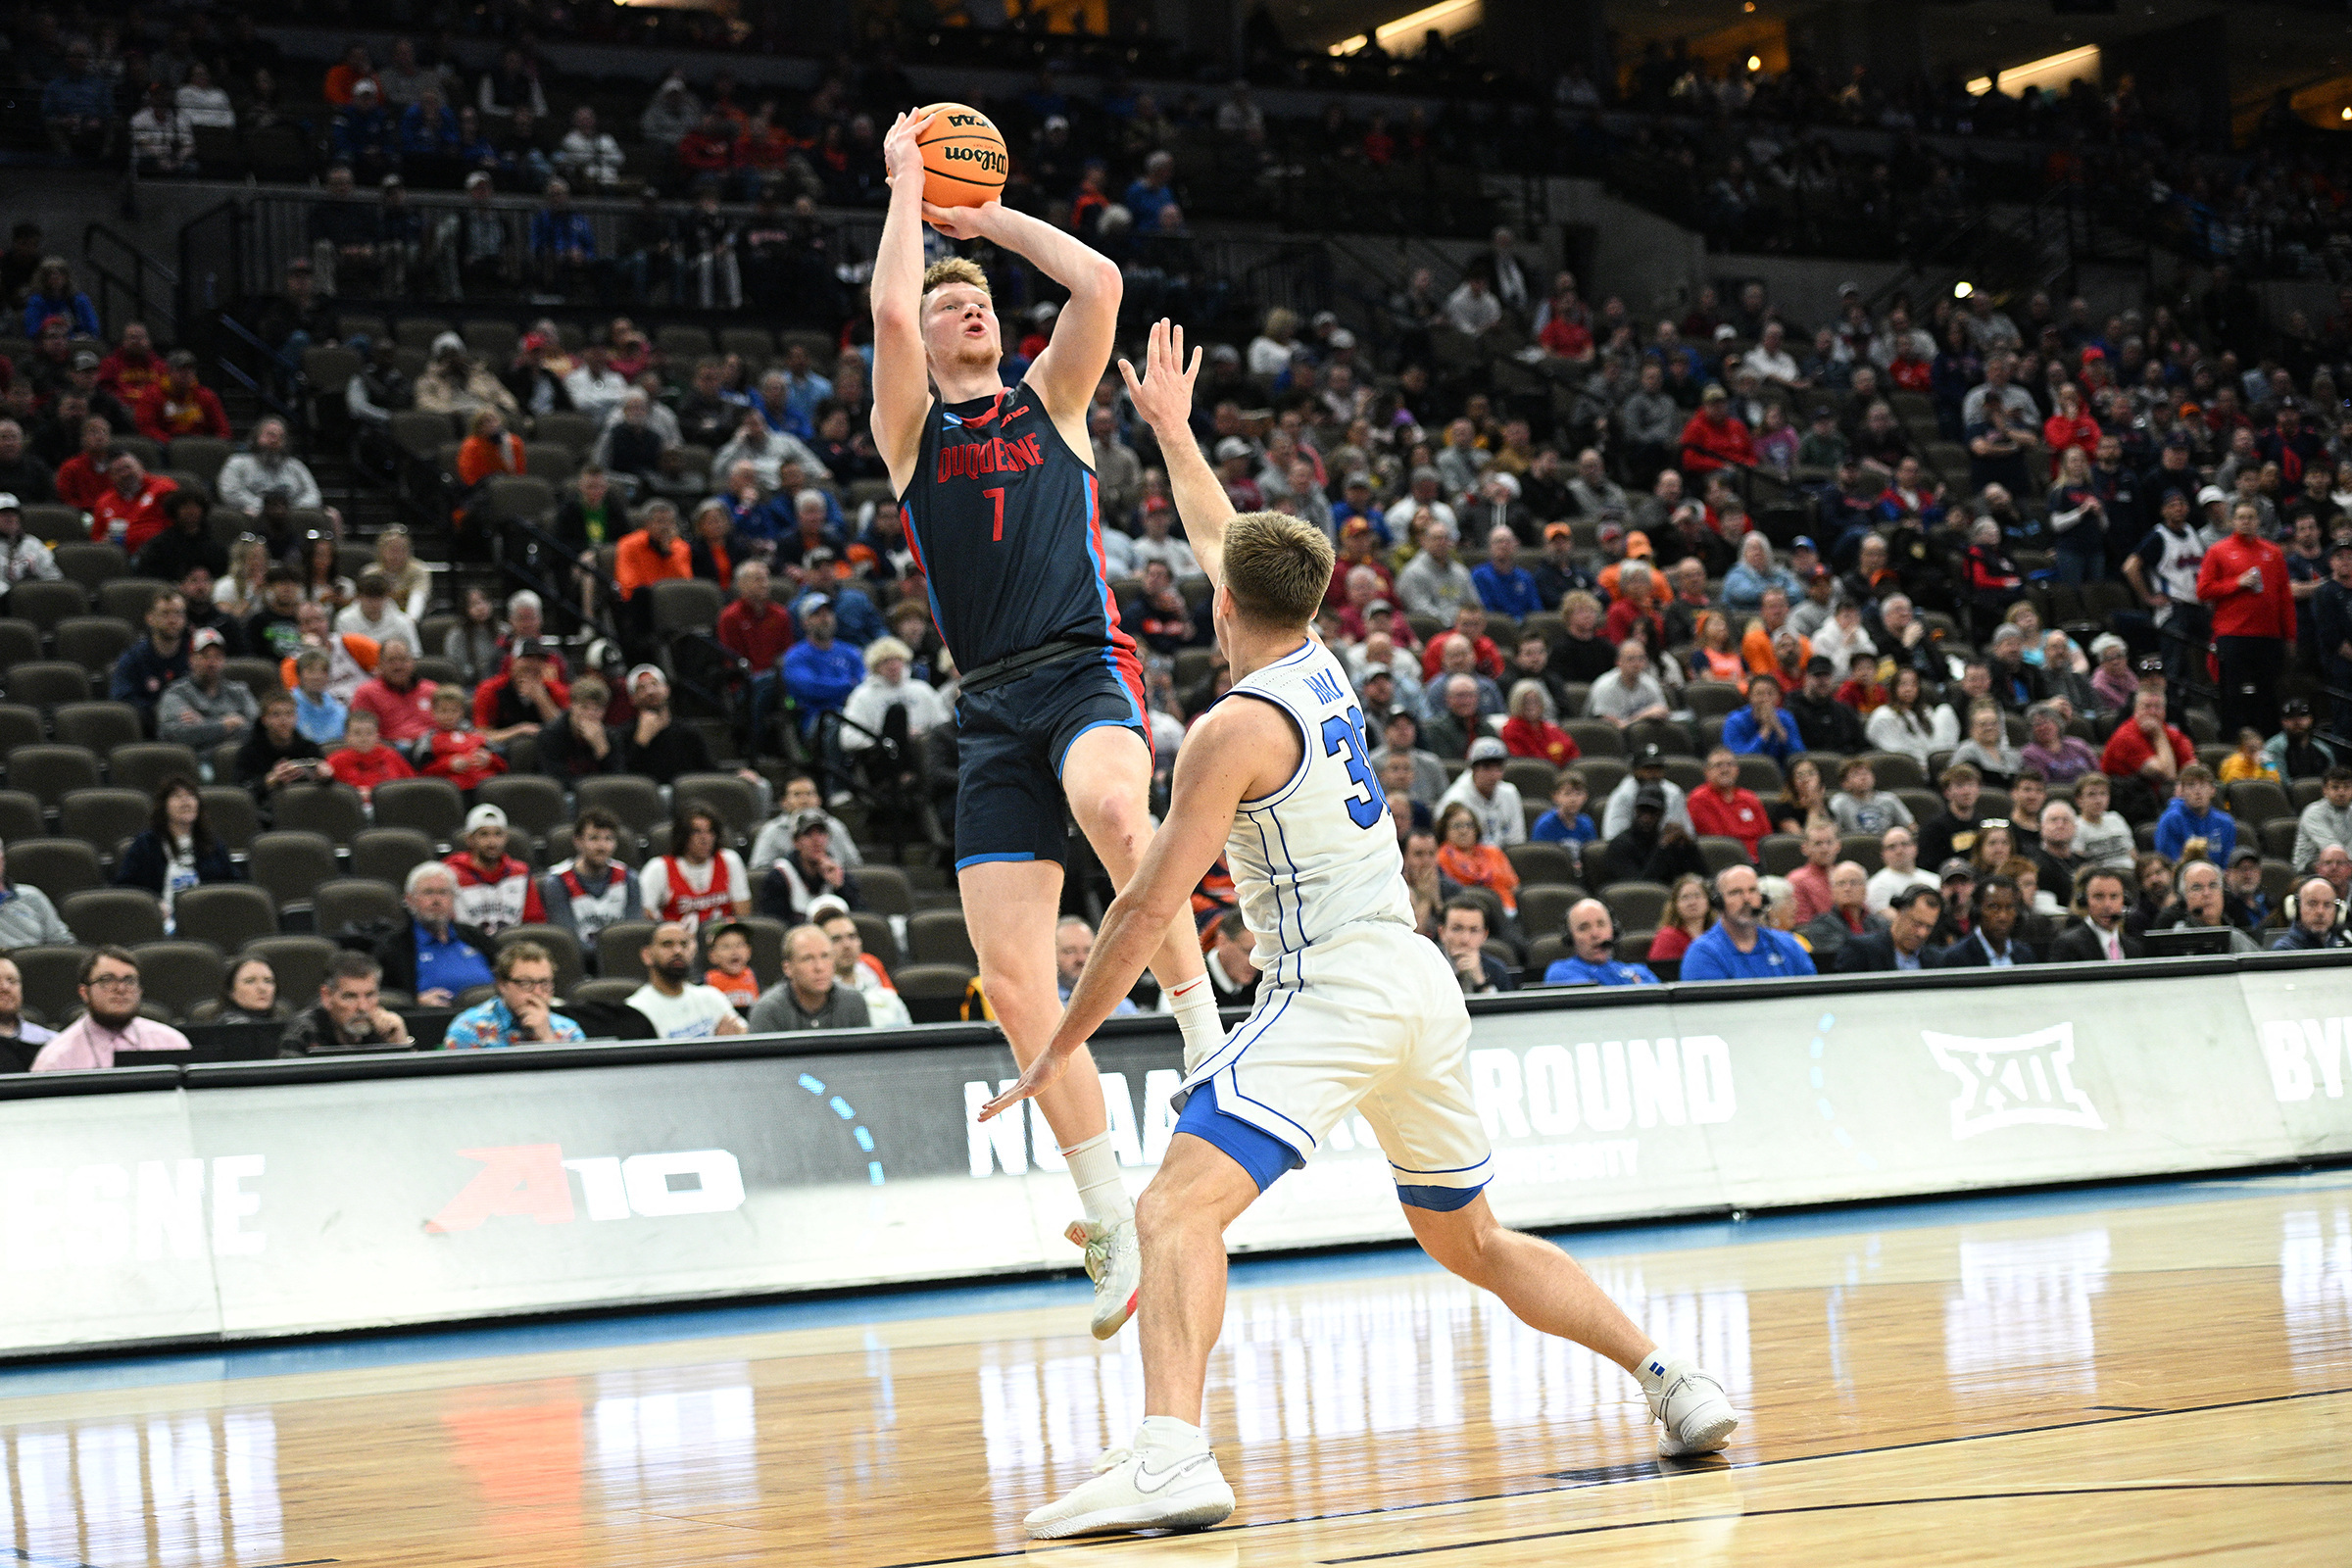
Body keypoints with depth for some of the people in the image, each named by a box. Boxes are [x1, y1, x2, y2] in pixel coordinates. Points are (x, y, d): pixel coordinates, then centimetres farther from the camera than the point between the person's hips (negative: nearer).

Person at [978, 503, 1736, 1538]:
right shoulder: (1324, 669, 12)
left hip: (1333, 992, -9)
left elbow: (1149, 907, -11)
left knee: (1178, 1209, -20)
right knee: (1470, 1241, 25)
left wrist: (1061, 1047, -4)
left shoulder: (1234, 730, -10)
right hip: (1421, 984, 9)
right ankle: (1673, 1381, 24)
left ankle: (1170, 1457, -40)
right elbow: (1235, 548, 32)